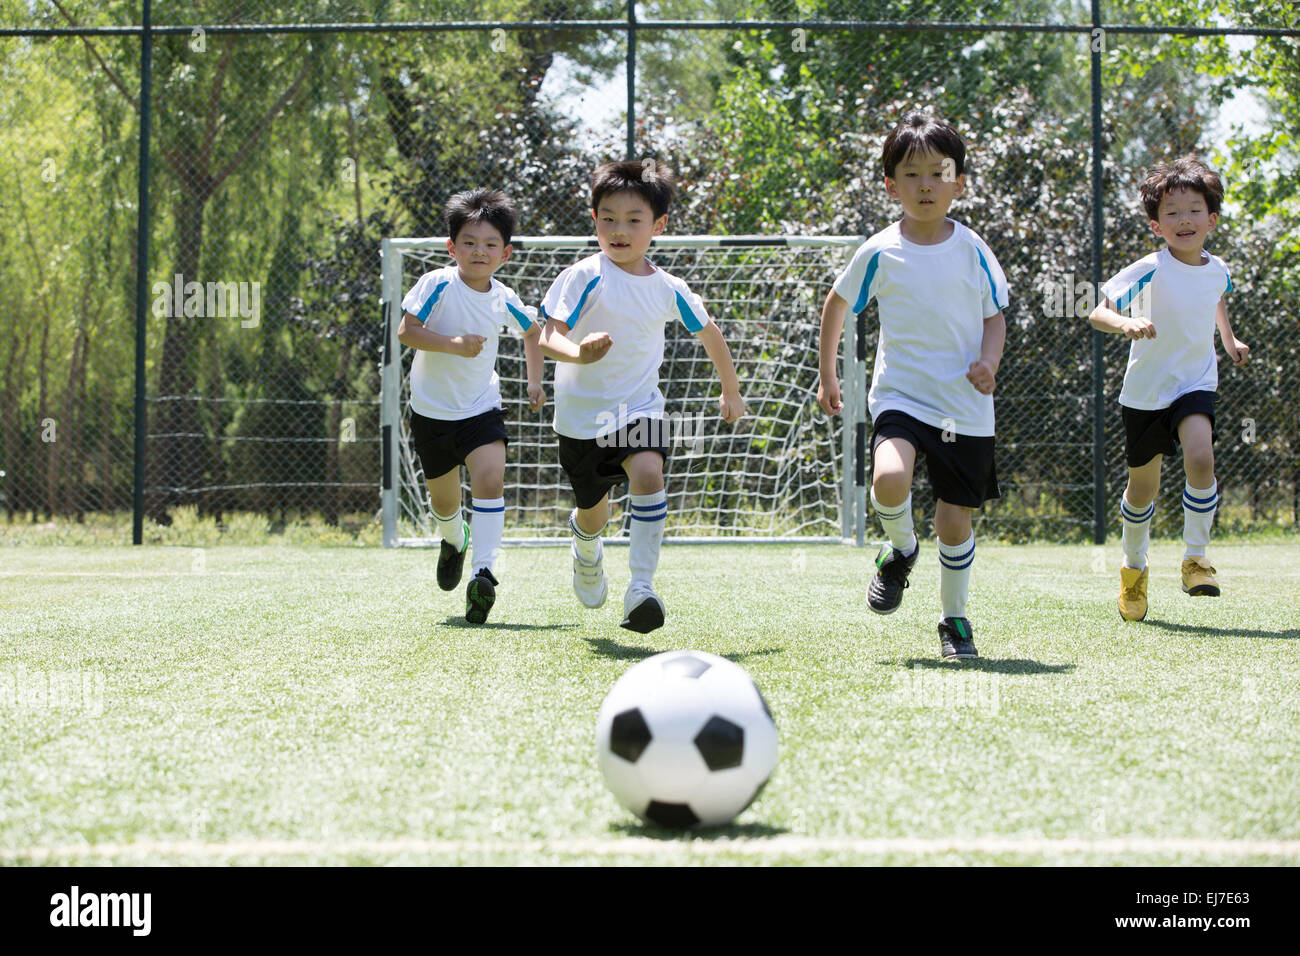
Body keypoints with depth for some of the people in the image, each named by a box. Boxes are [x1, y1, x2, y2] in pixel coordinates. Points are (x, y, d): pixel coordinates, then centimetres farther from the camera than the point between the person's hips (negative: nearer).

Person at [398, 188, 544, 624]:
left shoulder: (504, 300, -3)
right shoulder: (438, 284, -14)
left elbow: (533, 330, 18)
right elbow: (406, 330, -20)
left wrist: (535, 380, 13)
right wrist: (454, 344, -30)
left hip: (481, 408, 1)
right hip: (431, 408, -1)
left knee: (490, 477, -24)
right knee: (443, 495, 13)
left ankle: (484, 571, -24)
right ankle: (453, 540, 48)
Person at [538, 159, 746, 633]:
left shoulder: (668, 289, -1)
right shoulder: (585, 277, -13)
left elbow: (709, 332, 17)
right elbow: (548, 335, -20)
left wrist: (731, 392, 25)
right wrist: (577, 353, -42)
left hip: (639, 406, 1)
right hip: (582, 412, -1)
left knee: (648, 474, -29)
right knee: (594, 513, 12)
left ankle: (641, 589, -28)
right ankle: (586, 548, 52)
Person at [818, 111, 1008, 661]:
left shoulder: (972, 250, -1)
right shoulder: (880, 253, -4)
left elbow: (995, 316, 9)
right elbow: (837, 304, 12)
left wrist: (988, 361, -11)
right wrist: (827, 376, 14)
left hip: (965, 405, 1)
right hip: (900, 394, -1)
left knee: (955, 520, 4)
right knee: (890, 480, -29)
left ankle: (955, 620, 26)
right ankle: (900, 550, 4)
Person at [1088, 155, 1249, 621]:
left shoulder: (1217, 270, 0)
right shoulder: (1150, 270, -16)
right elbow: (1097, 313, -23)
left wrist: (1229, 339, 22)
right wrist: (1126, 323, -41)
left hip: (1196, 385, 2)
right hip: (1145, 390, -2)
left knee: (1200, 457, -26)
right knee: (1142, 488, 10)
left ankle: (1195, 558, -11)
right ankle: (1134, 568, 36)